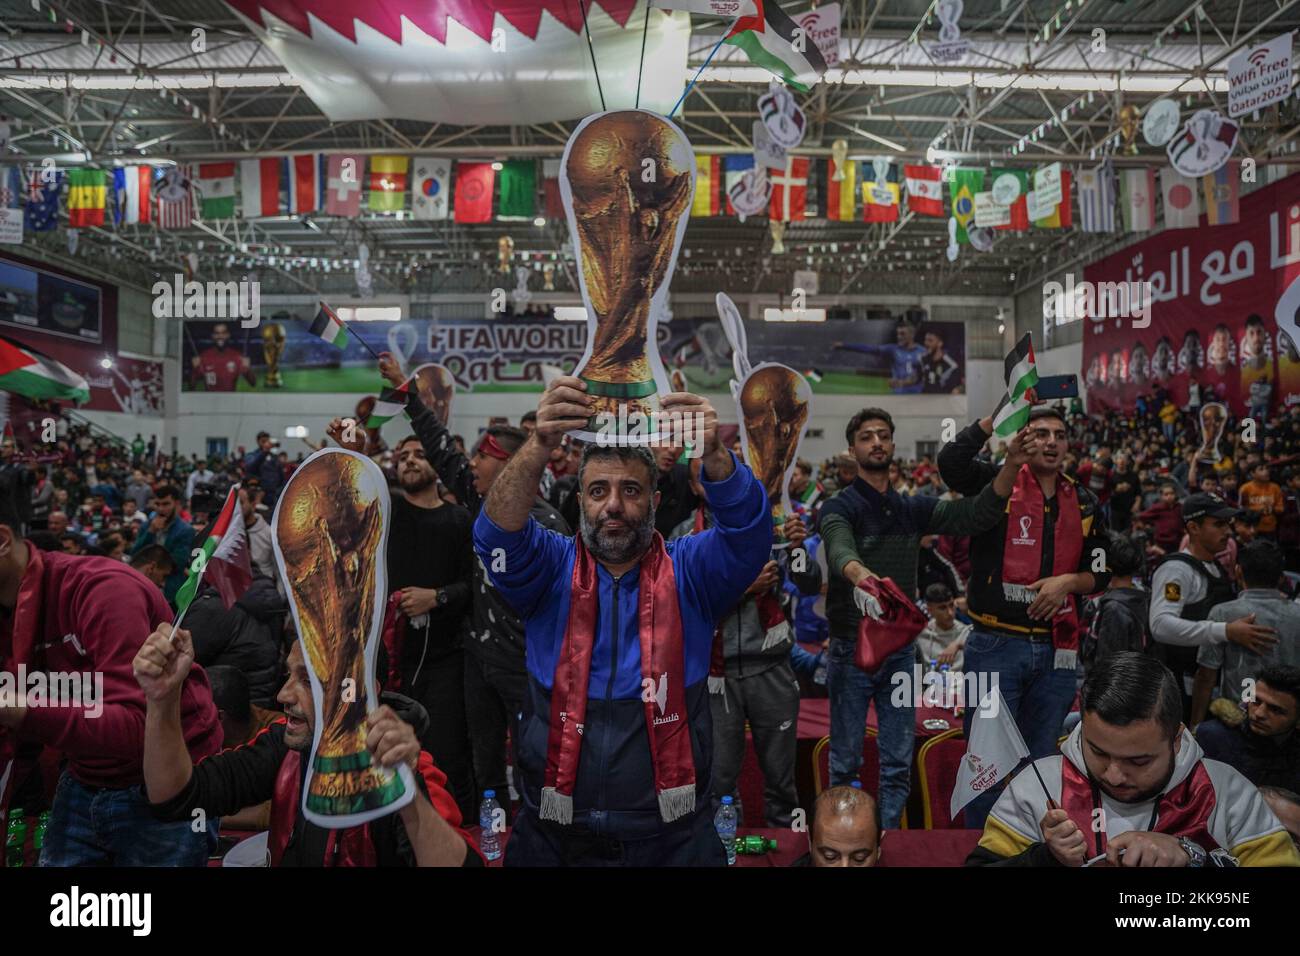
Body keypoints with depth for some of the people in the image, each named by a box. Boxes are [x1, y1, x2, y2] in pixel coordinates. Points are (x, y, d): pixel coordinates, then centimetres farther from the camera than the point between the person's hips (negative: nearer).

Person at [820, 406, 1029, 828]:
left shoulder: (914, 509, 9)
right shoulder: (839, 507, -7)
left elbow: (977, 515, -4)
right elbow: (839, 549, -30)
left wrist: (1011, 464, -19)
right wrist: (857, 572, -54)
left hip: (901, 649, 5)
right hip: (852, 649, -4)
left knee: (898, 765, 11)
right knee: (845, 762, 6)